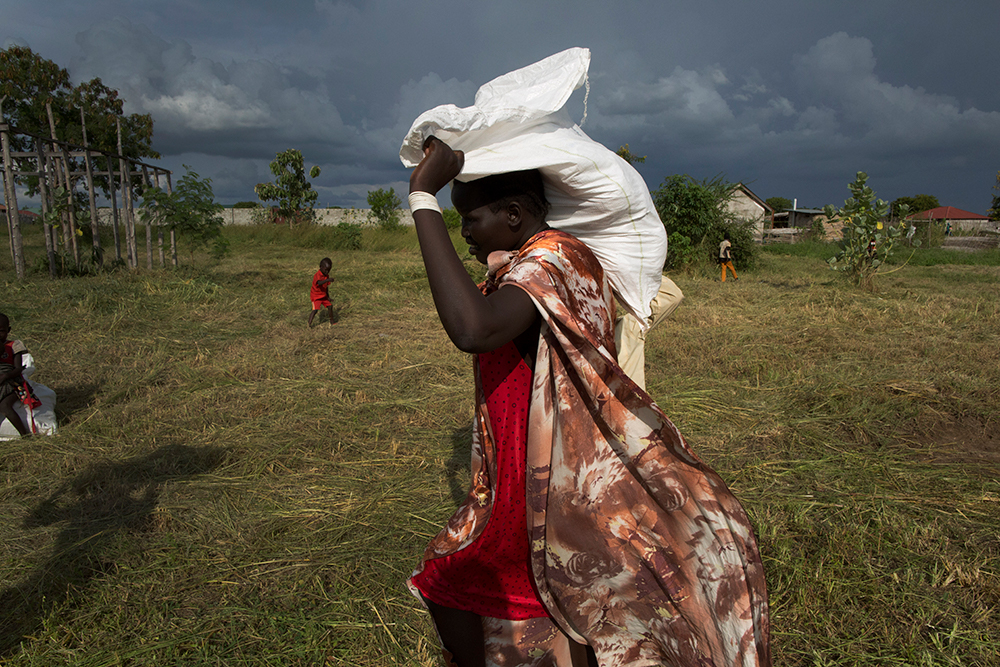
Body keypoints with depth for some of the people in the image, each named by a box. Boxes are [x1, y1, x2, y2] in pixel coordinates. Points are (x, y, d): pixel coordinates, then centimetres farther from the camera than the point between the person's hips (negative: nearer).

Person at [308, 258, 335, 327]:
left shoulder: (327, 276, 2)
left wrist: (328, 296, 15)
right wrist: (328, 280, -61)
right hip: (315, 296, -8)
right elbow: (319, 283, -47)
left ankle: (332, 321, 25)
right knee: (315, 309, -19)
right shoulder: (317, 275, -25)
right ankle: (309, 324, -11)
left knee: (330, 306, 8)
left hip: (323, 295, 8)